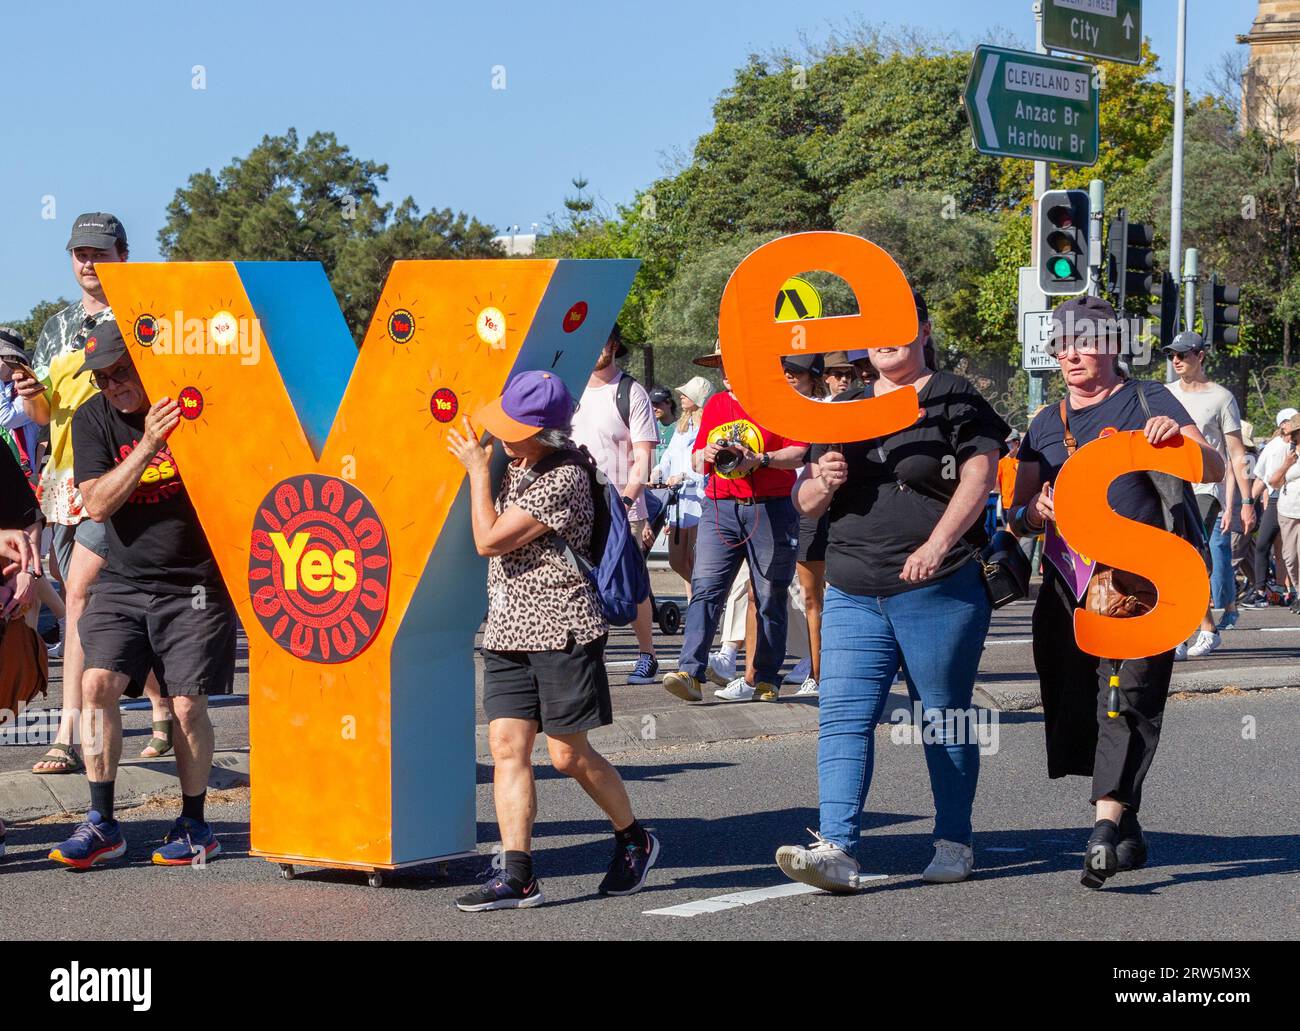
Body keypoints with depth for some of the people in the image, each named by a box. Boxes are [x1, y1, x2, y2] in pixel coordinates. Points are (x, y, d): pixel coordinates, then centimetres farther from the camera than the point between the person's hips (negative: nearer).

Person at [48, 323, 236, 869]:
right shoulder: (93, 420, 1)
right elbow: (97, 504, -12)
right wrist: (148, 445, -23)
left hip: (195, 584, -2)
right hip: (125, 582, 2)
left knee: (187, 704, -5)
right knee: (97, 683, -13)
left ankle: (194, 825, 13)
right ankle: (102, 823, -4)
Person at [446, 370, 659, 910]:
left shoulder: (564, 478, -17)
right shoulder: (511, 465, 11)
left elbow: (490, 540, -17)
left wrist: (478, 470, -7)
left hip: (560, 629, -8)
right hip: (507, 630, 8)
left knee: (569, 755, 0)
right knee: (507, 747, -3)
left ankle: (634, 840, 23)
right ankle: (516, 874, -5)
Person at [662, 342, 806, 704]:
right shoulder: (715, 405, 17)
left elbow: (800, 454, -7)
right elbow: (697, 461, 22)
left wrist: (760, 460, -19)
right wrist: (707, 455, -1)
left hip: (770, 510, -4)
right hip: (720, 508, 4)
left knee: (769, 598, 2)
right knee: (705, 588, -11)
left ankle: (765, 680, 10)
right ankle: (690, 674, -19)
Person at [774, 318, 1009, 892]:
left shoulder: (953, 398, 2)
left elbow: (979, 477, -10)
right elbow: (805, 505, 19)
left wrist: (937, 544, -23)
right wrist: (821, 484, -5)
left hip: (939, 591, -4)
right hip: (853, 595, 5)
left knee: (945, 720, 5)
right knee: (843, 718, -8)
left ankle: (954, 843, 16)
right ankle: (835, 849, -15)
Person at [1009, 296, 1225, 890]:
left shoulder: (1147, 401, 5)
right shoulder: (1046, 424, 18)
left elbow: (1214, 471, -5)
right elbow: (1018, 515, 17)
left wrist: (1182, 440, -26)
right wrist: (1034, 513, -7)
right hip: (1065, 585, 5)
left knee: (1126, 698, -20)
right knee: (1073, 705, 5)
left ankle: (1106, 826, -30)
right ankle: (1129, 833, 20)